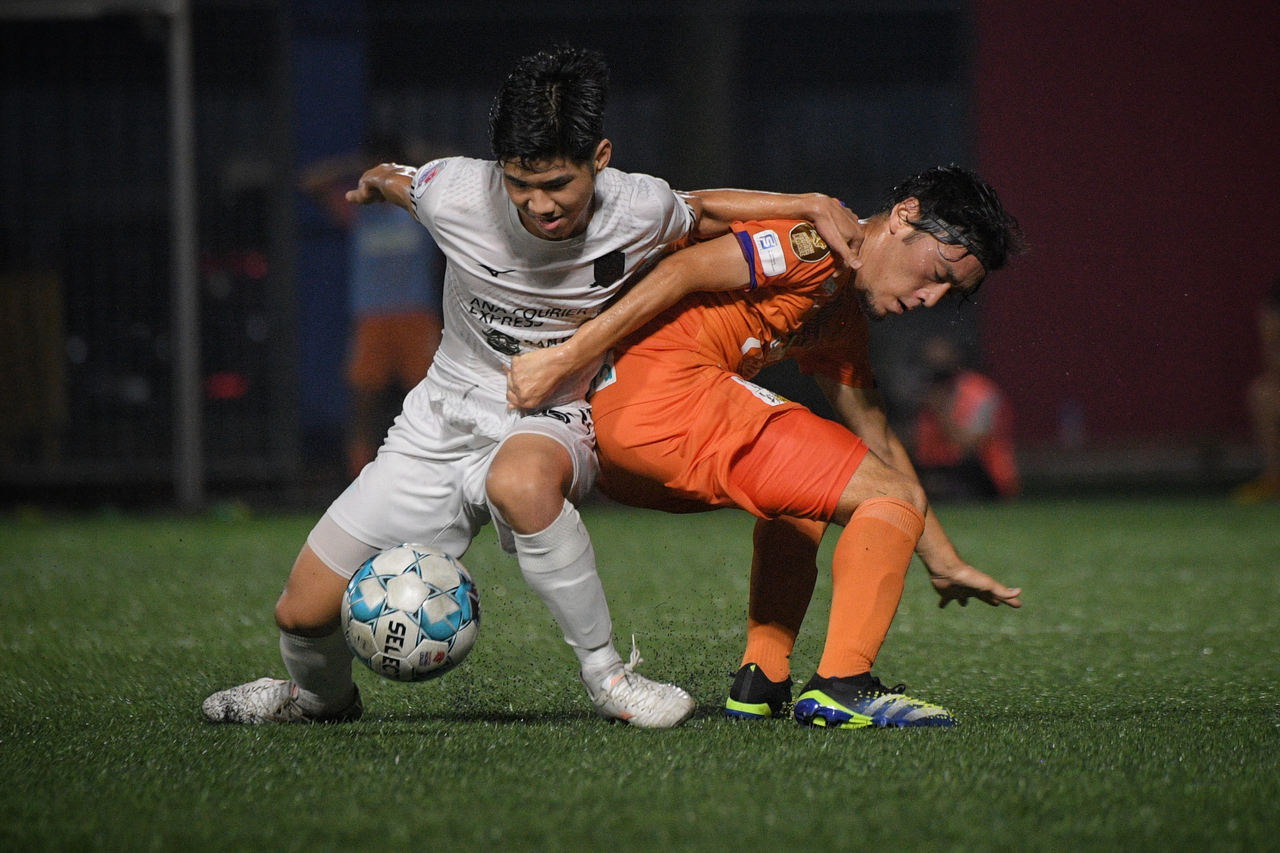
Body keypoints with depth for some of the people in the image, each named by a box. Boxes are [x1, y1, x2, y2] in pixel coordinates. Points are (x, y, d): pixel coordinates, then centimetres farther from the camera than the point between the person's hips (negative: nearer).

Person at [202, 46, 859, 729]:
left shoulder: (640, 210, -18)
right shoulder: (454, 195, -20)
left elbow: (703, 212, 8)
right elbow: (384, 179, 5)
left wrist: (810, 205, -1)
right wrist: (373, 183, 26)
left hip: (553, 422, -2)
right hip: (442, 417, 2)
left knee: (521, 481, -43)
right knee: (303, 612, 0)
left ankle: (604, 672, -26)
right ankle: (321, 696, 38)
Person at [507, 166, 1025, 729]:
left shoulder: (843, 318, 26)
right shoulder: (824, 236, -5)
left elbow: (877, 444, 34)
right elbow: (680, 273, -14)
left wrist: (944, 563, 33)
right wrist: (561, 360, -19)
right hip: (667, 392, -10)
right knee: (894, 499, -5)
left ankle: (761, 682, 18)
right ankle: (840, 686, -18)